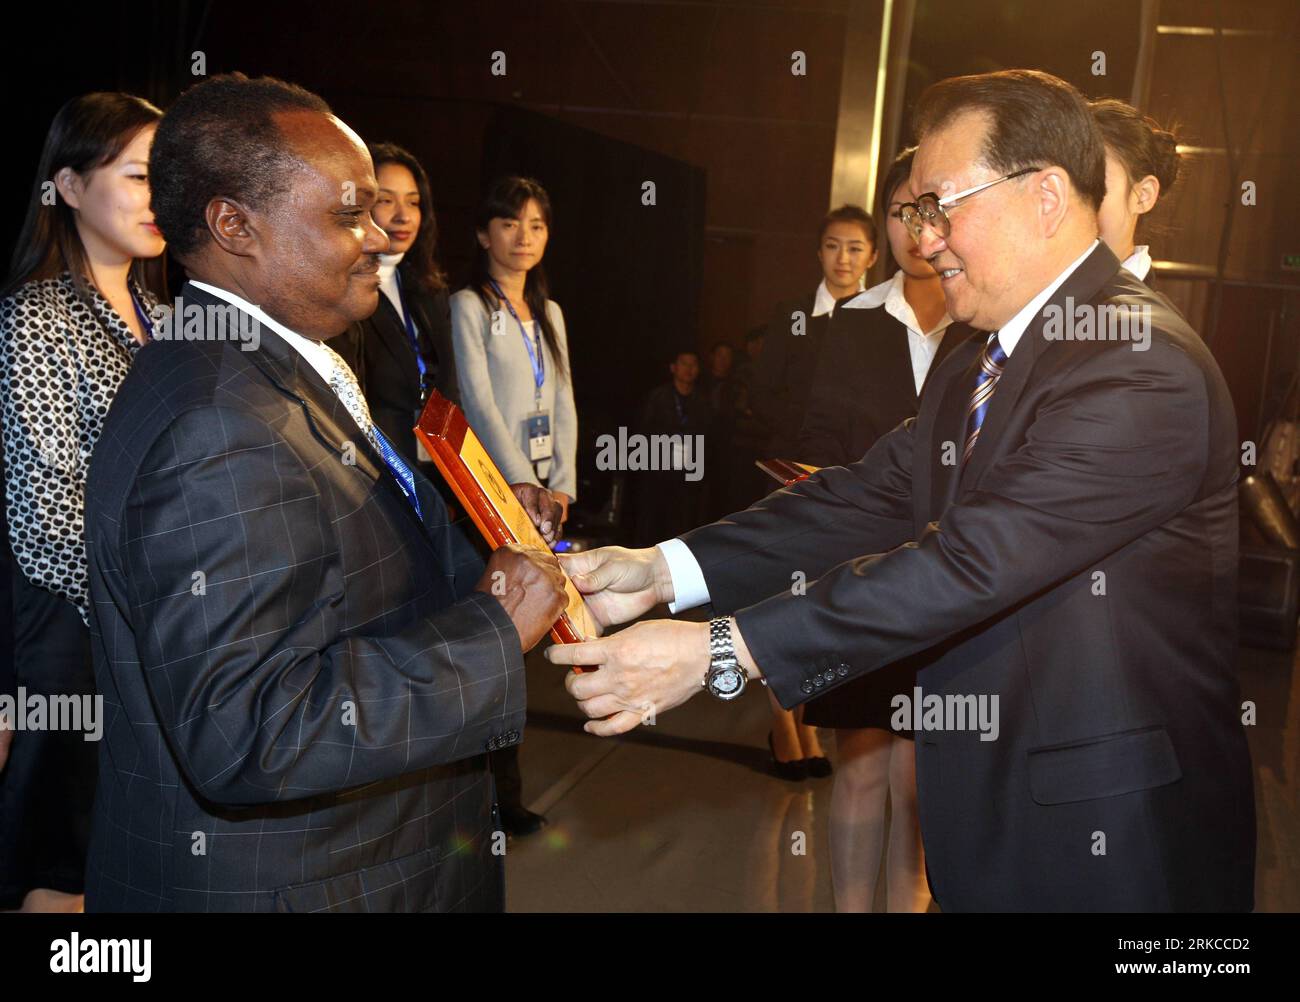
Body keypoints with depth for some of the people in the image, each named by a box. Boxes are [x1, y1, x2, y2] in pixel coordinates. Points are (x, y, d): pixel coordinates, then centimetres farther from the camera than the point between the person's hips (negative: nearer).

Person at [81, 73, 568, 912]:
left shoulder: (271, 373, 6)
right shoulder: (221, 435, -27)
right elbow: (244, 731, -33)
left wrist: (475, 540, 3)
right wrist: (491, 630, -28)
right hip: (277, 884, -9)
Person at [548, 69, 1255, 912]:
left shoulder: (1142, 366, -22)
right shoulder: (970, 371, 9)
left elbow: (974, 559, -29)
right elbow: (868, 499, -1)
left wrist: (718, 652, -30)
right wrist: (663, 569, -14)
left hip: (1114, 835, -7)